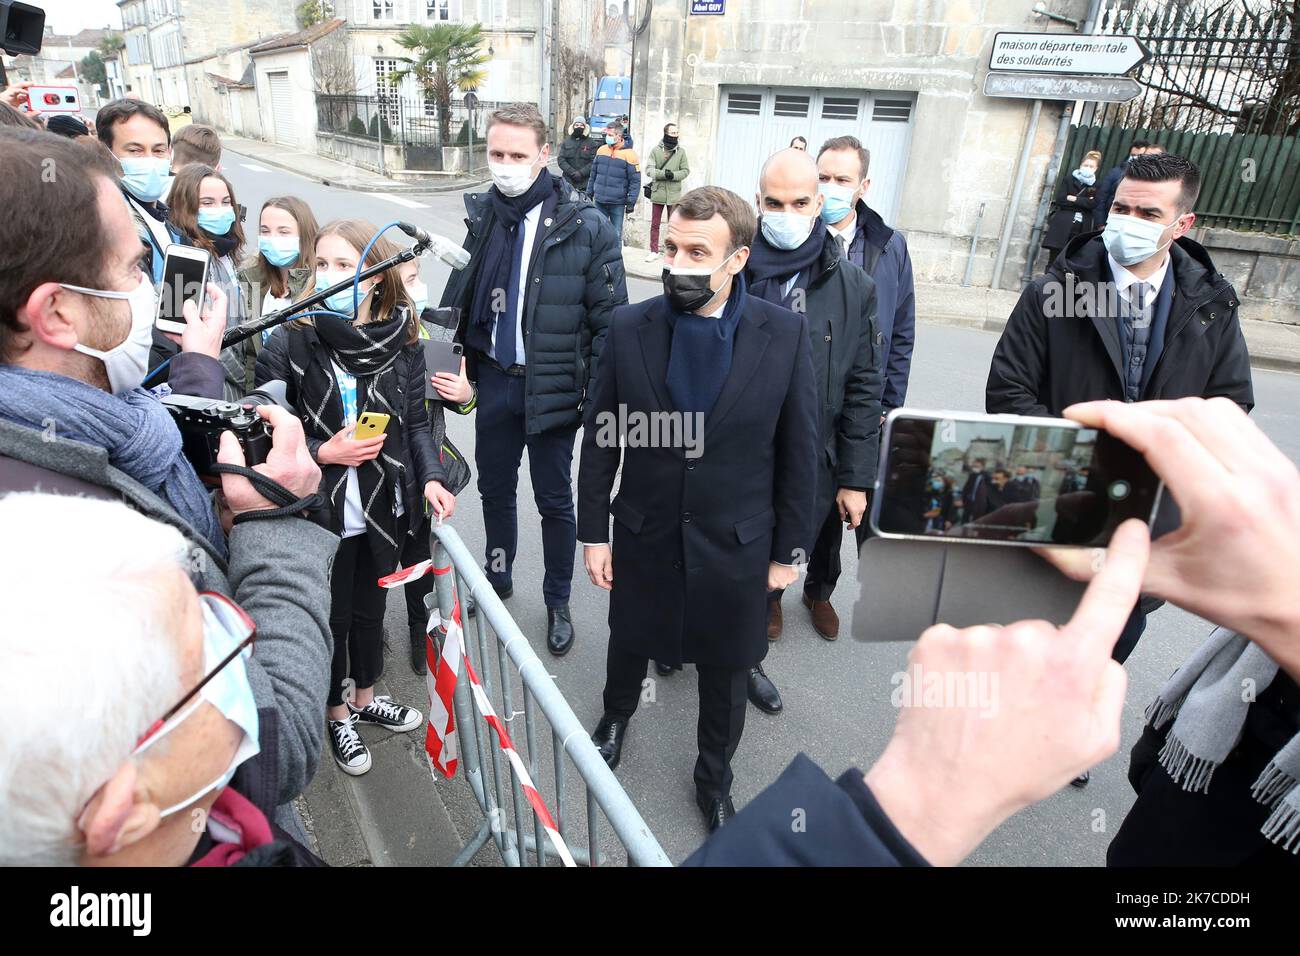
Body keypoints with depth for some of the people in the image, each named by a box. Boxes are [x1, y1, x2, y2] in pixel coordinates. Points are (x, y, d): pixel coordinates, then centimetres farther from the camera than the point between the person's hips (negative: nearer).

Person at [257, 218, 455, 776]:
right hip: (322, 509, -3)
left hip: (384, 505, 3)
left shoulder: (401, 340, -5)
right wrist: (323, 453, -22)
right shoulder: (291, 342, -14)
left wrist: (429, 478, -10)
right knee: (332, 616, 15)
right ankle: (337, 714, 41)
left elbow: (416, 422, 2)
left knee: (370, 607, 22)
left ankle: (366, 698, 47)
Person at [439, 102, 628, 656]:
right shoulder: (479, 216, 1)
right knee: (494, 487, 19)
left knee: (555, 500, 9)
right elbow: (457, 298, 8)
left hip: (552, 386, -4)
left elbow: (609, 319, -11)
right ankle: (498, 578, 44)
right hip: (493, 378, 4)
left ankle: (558, 603, 31)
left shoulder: (585, 227, -12)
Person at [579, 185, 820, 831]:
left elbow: (798, 452, -6)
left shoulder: (785, 334, -13)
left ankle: (713, 782, 46)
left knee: (725, 675, 17)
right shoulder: (630, 327, -11)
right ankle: (616, 718, 58)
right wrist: (592, 532, 0)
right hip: (644, 536, 1)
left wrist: (789, 549, -1)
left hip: (736, 546, 0)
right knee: (628, 644, 24)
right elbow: (600, 438, -3)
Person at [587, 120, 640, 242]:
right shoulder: (601, 150, 8)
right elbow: (593, 175, 16)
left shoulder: (629, 154, -6)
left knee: (616, 234, 3)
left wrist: (631, 202, -11)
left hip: (617, 204, -4)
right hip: (599, 201, 4)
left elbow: (635, 181, -7)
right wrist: (589, 193, 14)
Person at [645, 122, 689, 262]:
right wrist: (664, 173, -20)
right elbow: (649, 170, -6)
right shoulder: (655, 150, 1)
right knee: (655, 224, 7)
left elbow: (686, 171, 1)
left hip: (674, 194, -1)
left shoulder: (681, 151, 1)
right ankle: (654, 251, 17)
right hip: (658, 192, 1)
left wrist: (673, 175, -16)